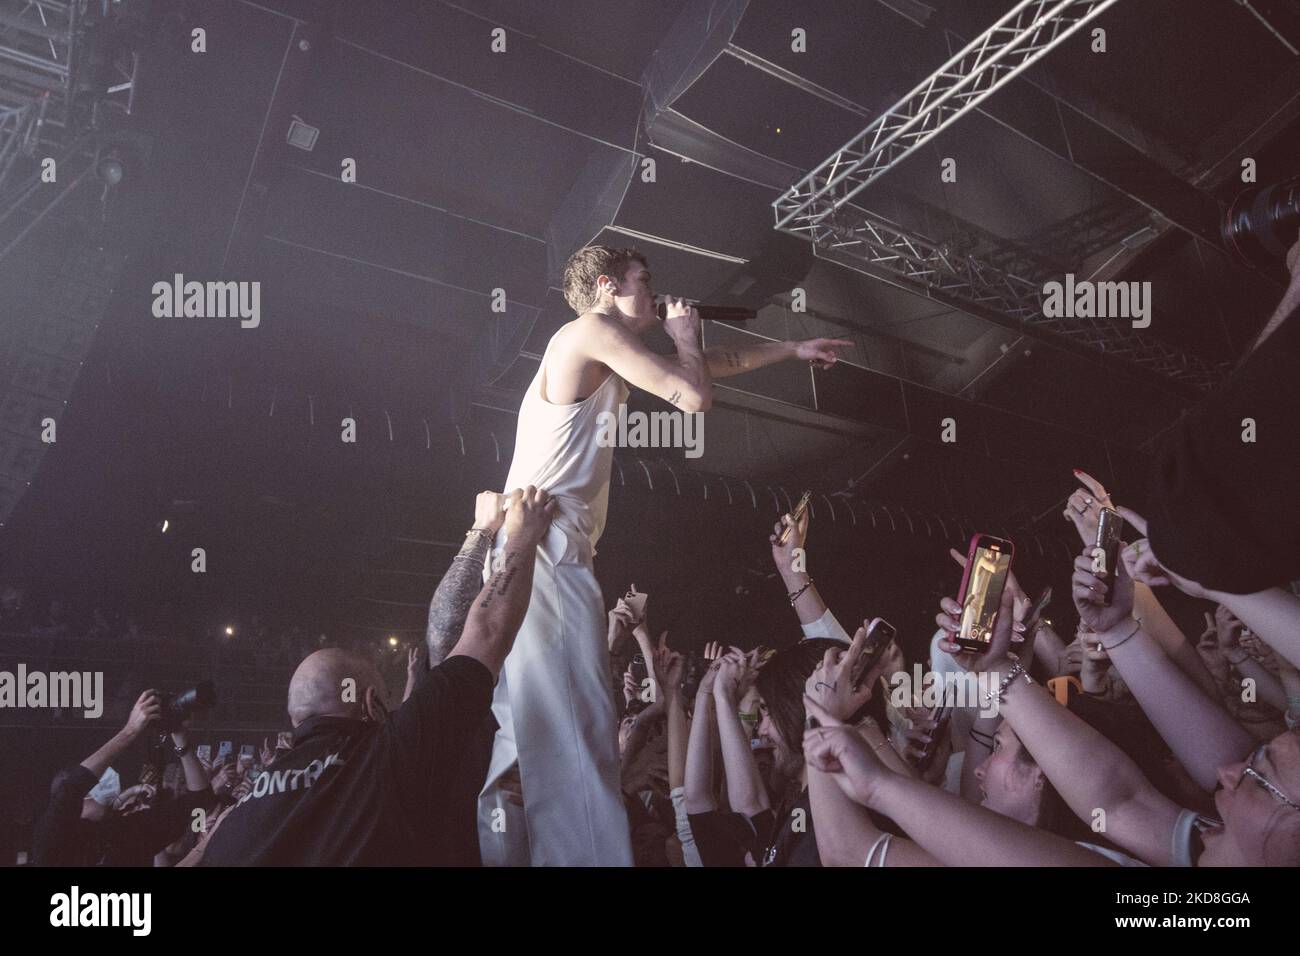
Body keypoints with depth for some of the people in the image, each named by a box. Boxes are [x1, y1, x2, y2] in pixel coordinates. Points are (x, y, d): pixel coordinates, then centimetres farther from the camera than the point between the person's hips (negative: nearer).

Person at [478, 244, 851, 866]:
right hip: (544, 552, -10)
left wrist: (794, 349, 42)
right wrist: (685, 332, 9)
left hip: (542, 554, 10)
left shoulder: (609, 356, 27)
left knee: (517, 735, 9)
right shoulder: (596, 330, -2)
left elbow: (717, 363, 36)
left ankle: (499, 854, 14)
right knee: (577, 740, -18)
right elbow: (695, 396, -10)